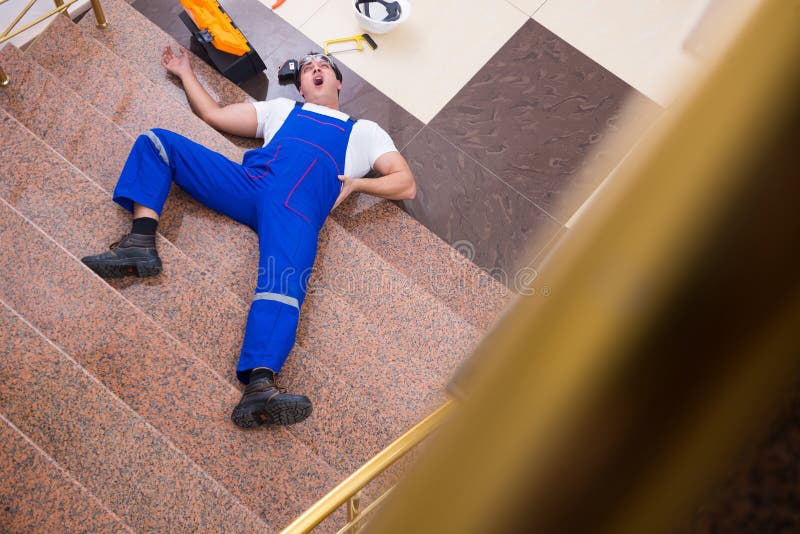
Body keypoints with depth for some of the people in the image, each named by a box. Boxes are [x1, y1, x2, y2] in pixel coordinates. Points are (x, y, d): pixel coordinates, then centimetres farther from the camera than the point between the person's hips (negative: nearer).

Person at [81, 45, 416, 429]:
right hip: (251, 182, 4)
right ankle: (140, 244, -23)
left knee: (283, 283, -34)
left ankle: (260, 387, -55)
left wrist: (357, 183, 3)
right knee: (156, 141, -6)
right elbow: (213, 115, 35)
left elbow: (406, 185, 20)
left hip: (300, 206, -4)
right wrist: (185, 72, 40)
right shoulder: (282, 109, 38)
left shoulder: (365, 131, 32)